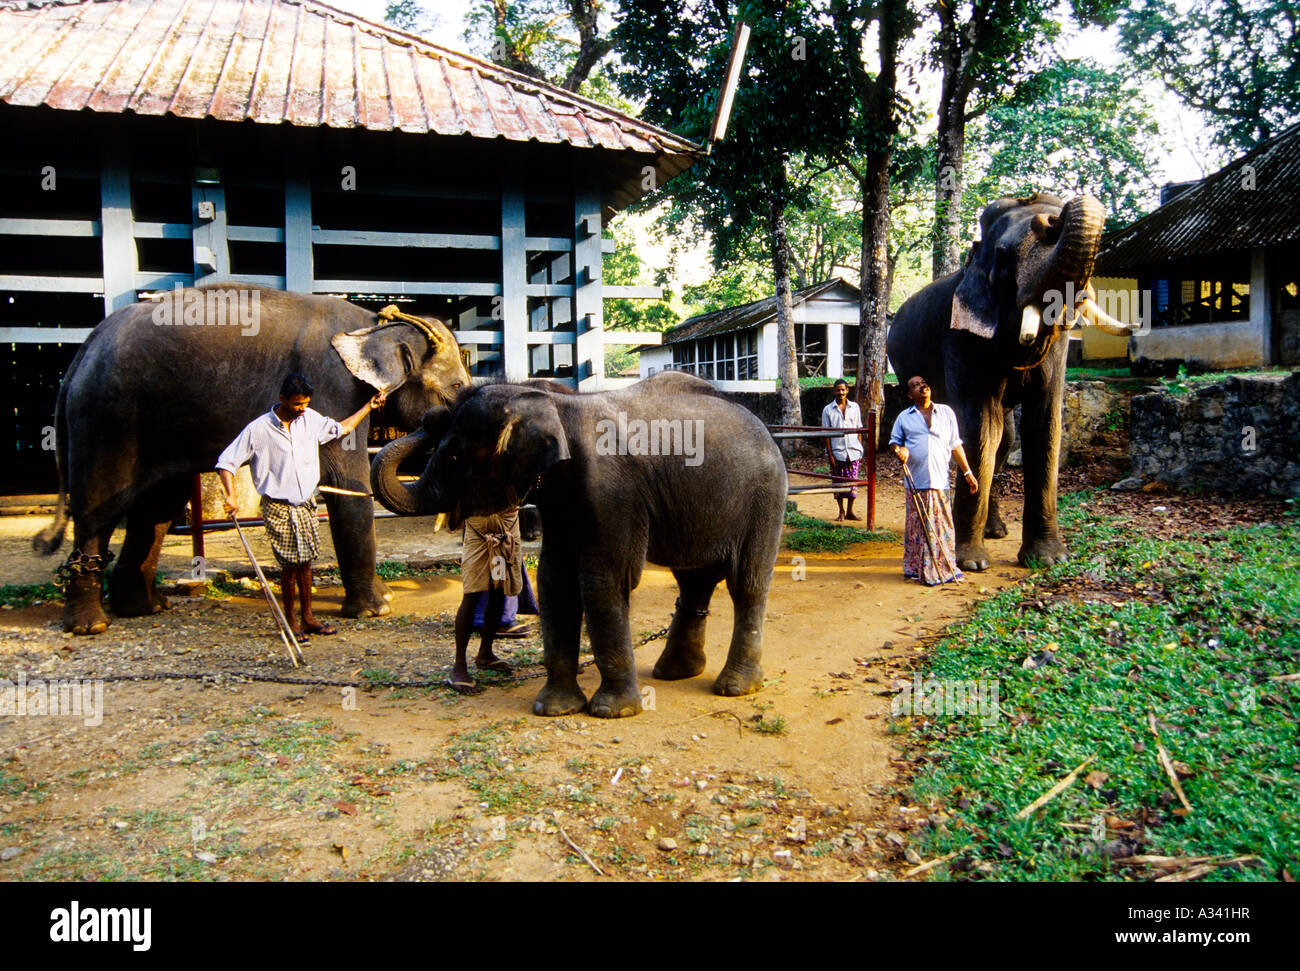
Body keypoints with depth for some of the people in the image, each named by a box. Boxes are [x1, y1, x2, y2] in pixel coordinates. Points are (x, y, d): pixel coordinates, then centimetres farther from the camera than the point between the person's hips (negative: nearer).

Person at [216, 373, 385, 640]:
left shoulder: (311, 419, 2)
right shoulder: (258, 430, -12)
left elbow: (340, 429, 21)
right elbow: (227, 462, -9)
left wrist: (369, 407, 19)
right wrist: (231, 497, -23)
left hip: (306, 504, 5)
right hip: (279, 509, -5)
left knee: (305, 562, 11)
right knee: (291, 564, -3)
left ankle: (308, 617, 22)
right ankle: (290, 623, 11)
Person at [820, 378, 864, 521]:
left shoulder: (854, 407, 8)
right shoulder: (828, 410, 1)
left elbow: (859, 429, 12)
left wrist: (860, 449, 7)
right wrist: (830, 454, -7)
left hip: (853, 452, 2)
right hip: (837, 452, -2)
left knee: (852, 482, 4)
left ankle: (850, 511, 16)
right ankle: (841, 512, 16)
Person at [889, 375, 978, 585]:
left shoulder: (946, 412, 13)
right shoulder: (904, 417, 10)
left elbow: (955, 445, 15)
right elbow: (894, 441, 16)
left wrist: (967, 472, 13)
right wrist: (899, 451, -8)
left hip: (940, 481, 1)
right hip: (916, 481, 0)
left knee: (943, 526, 1)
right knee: (918, 527, 2)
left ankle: (945, 569, 11)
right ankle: (918, 569, 12)